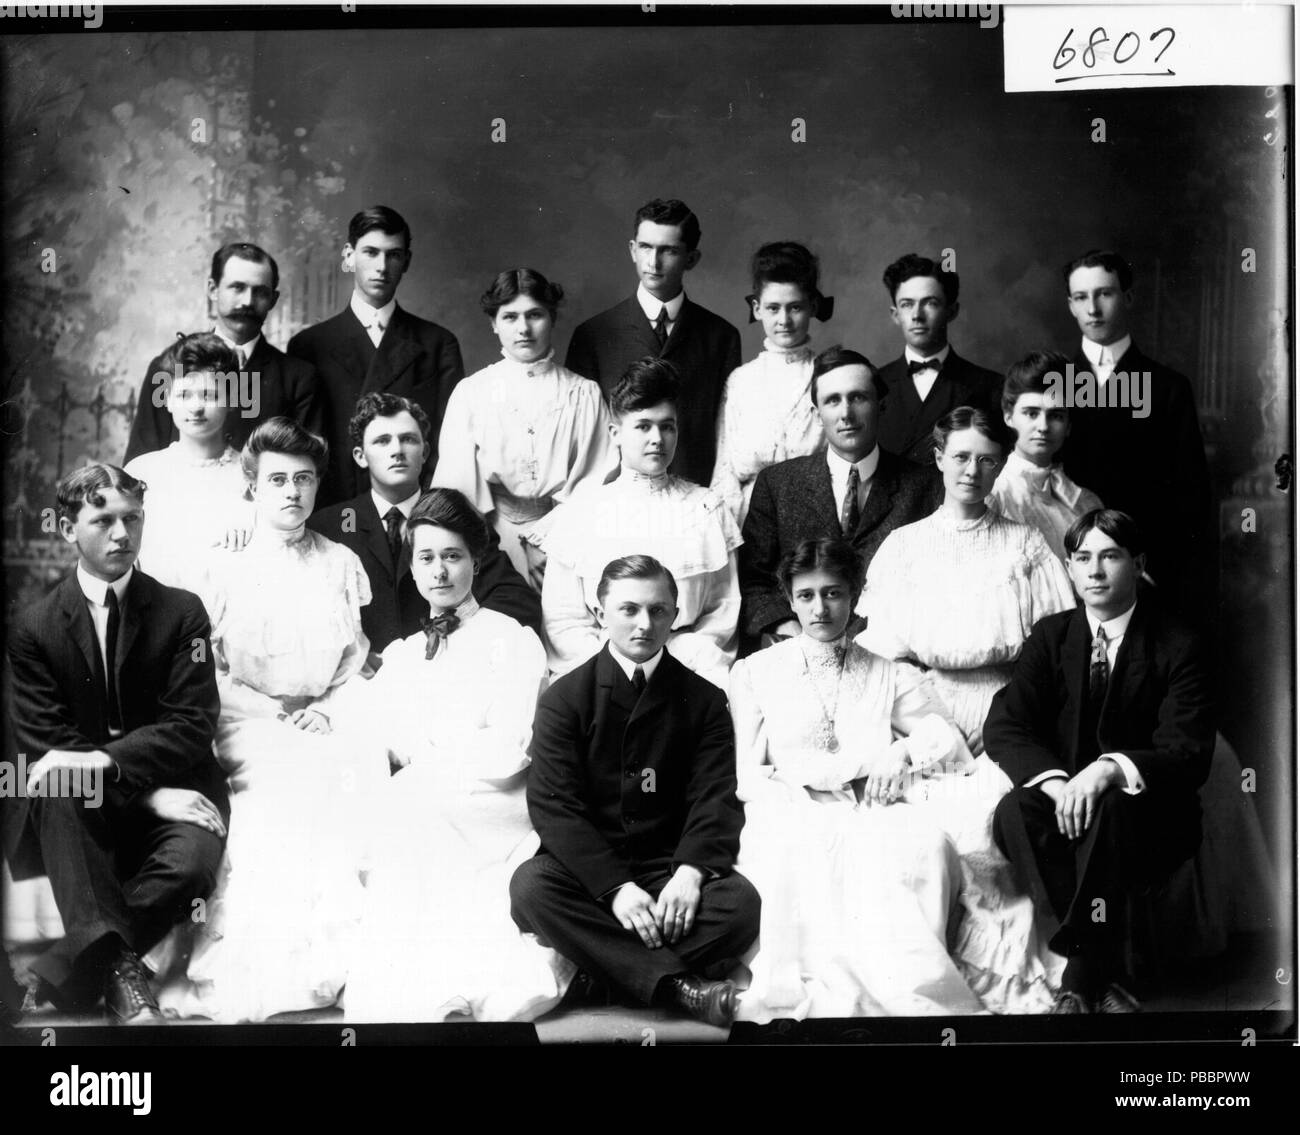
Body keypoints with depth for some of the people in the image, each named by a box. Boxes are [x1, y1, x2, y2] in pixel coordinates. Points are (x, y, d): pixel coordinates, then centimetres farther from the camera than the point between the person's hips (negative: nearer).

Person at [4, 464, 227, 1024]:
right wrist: (150, 792, -18)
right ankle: (117, 965, -37)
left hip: (172, 794, 0)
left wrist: (105, 760, -22)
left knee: (190, 863, -32)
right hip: (77, 815, 1)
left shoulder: (182, 612, 3)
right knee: (55, 789, -33)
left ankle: (77, 960, -18)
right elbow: (46, 744, -5)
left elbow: (192, 724, -4)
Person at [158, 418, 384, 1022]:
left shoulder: (343, 565, 14)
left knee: (360, 774, -28)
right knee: (274, 781, -31)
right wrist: (275, 713, -7)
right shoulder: (226, 569, 7)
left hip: (330, 720, 2)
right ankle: (252, 974, -22)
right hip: (250, 723, -2)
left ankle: (337, 959, -20)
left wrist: (328, 710, -5)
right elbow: (206, 671, 3)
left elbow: (363, 658, 12)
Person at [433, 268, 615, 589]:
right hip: (492, 533, 0)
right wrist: (501, 536, -8)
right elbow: (458, 480, 3)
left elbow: (598, 477, 3)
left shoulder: (584, 394, 7)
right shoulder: (470, 392, 7)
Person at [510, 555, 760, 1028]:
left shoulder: (704, 701, 6)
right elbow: (553, 805, -9)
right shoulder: (564, 699, 1)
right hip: (585, 865, 0)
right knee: (529, 886, -32)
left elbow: (715, 799, -1)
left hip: (672, 866, 1)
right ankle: (677, 985, -32)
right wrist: (615, 887, -23)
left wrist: (690, 872, -23)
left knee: (740, 901, -28)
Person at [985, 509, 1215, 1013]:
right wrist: (1057, 783, -24)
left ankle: (1080, 978, -24)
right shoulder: (1051, 635, 7)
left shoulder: (1177, 646, -3)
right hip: (1065, 802, 3)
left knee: (1108, 811, -36)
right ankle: (1103, 973, -28)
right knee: (1014, 812, -30)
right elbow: (1003, 725, -3)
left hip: (1149, 814, -3)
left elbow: (1187, 754, -13)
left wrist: (1110, 769, -34)